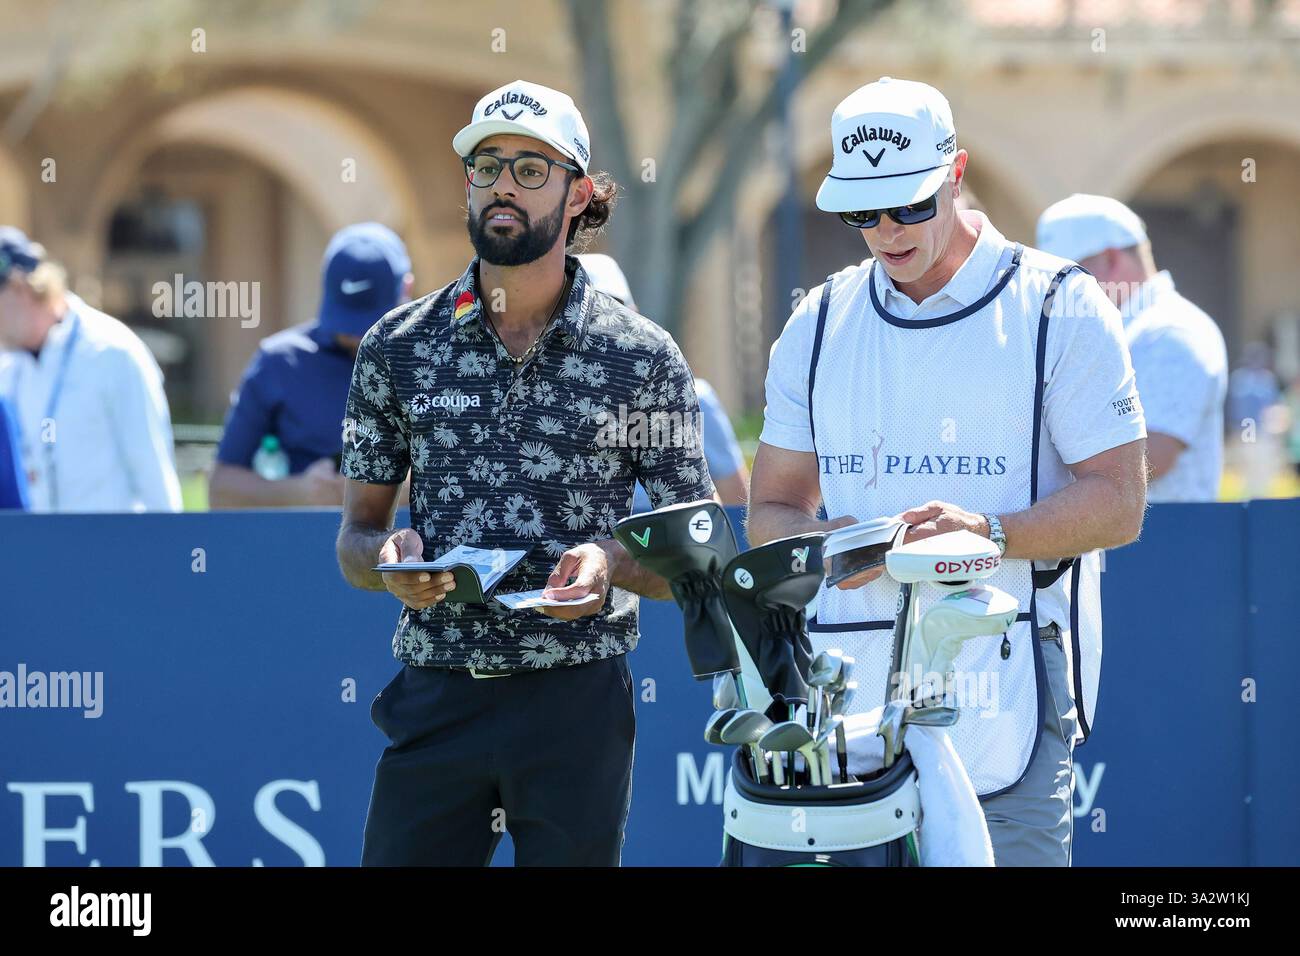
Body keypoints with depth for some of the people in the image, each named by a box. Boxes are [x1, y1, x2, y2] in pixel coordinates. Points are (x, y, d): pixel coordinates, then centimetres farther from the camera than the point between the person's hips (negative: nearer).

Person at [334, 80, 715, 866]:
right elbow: (355, 538, 12)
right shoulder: (399, 347, 8)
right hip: (435, 702, 1)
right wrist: (386, 555, -12)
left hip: (578, 707, -1)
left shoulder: (642, 357, 2)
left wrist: (611, 564, -16)